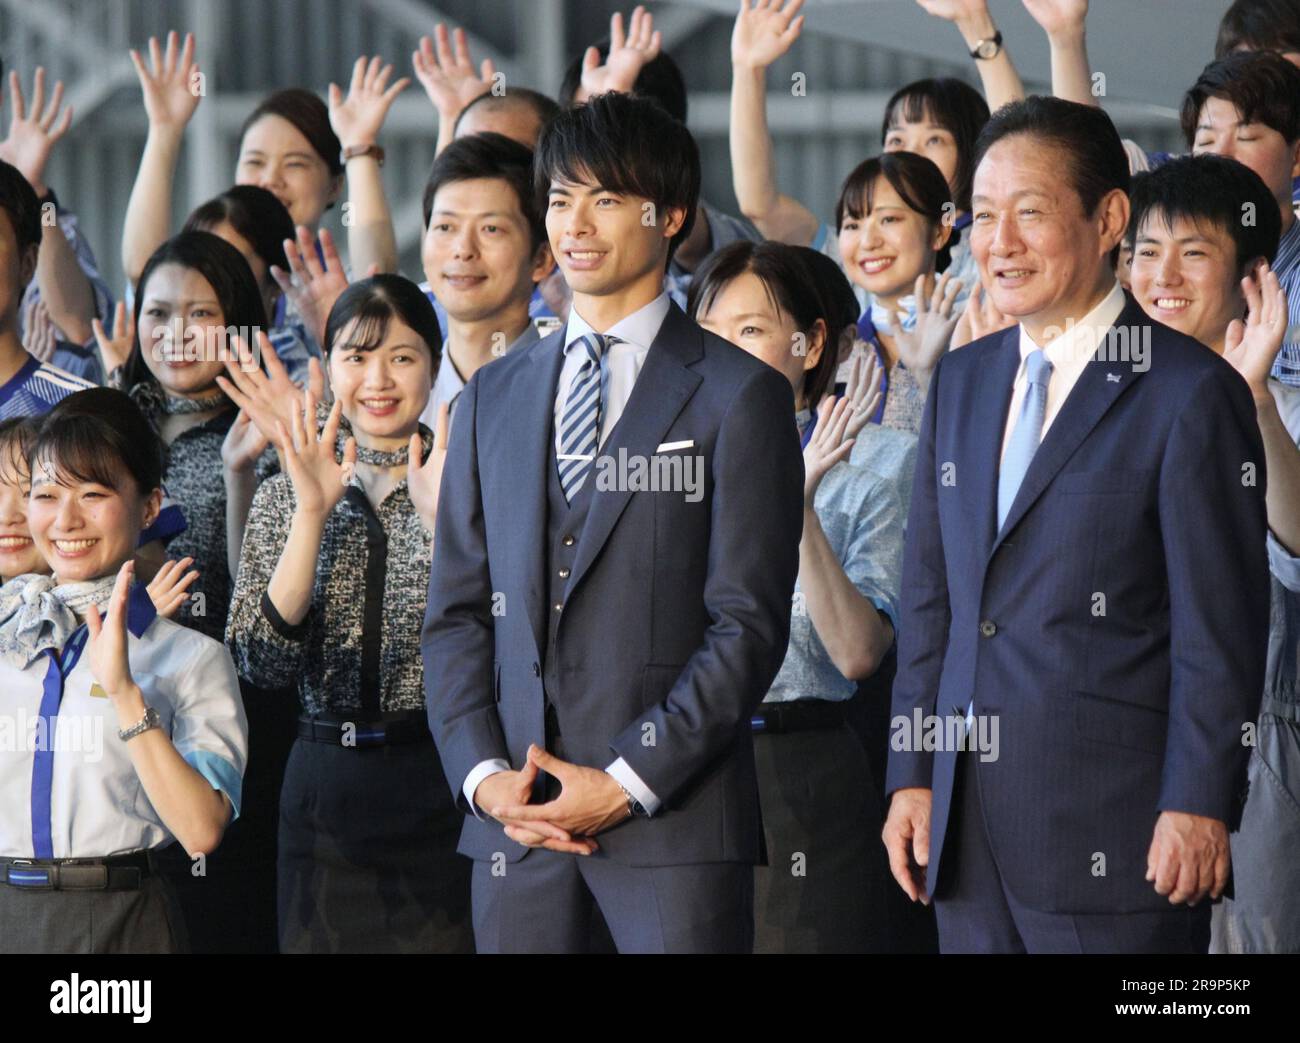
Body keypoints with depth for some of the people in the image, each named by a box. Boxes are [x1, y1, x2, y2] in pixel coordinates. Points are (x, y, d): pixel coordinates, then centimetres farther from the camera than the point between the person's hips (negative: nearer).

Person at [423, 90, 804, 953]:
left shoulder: (739, 396, 1)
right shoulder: (495, 397, 16)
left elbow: (748, 625, -5)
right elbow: (457, 612, 14)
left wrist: (627, 781, -12)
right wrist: (483, 774, -1)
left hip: (673, 814, -4)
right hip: (513, 818, 4)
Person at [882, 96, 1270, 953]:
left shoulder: (1191, 393, -6)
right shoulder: (963, 382, 16)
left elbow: (1221, 632, -9)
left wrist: (1196, 809, -13)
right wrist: (914, 777, 12)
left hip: (1113, 833, -6)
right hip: (970, 833, 6)